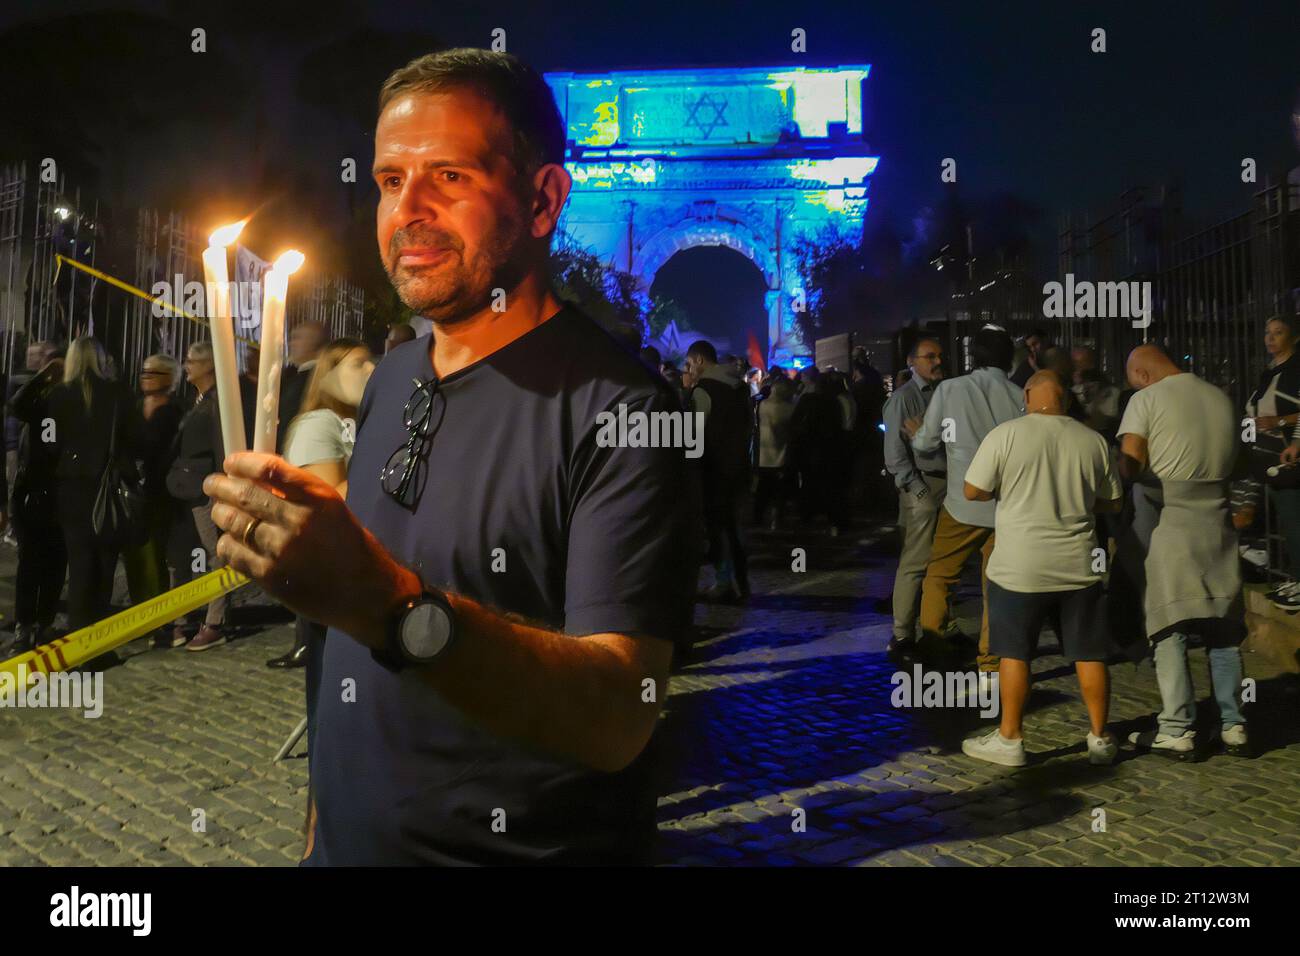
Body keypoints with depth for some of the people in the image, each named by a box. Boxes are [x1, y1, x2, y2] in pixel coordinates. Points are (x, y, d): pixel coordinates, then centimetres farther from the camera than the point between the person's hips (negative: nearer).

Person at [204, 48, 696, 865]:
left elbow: (619, 717, -29)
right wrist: (323, 806, 7)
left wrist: (389, 603, -39)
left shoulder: (616, 407, -21)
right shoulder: (390, 380, 3)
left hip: (529, 846, -6)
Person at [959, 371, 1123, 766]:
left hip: (1020, 567, -3)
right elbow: (1113, 502, 10)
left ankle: (1009, 739, 14)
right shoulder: (1094, 440, 1)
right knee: (1089, 654, 12)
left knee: (1014, 653, 7)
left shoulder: (1005, 434, -9)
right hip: (1078, 566, 3)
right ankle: (1100, 738, 23)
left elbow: (972, 491, -6)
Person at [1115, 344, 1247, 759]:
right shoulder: (1220, 398, 11)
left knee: (1169, 629, 0)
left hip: (1165, 524, -5)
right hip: (1215, 520, 5)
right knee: (1222, 627, 12)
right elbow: (1228, 462, 12)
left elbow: (1129, 464, -14)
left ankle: (1177, 730, 2)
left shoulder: (1147, 399, -6)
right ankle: (1232, 725, 17)